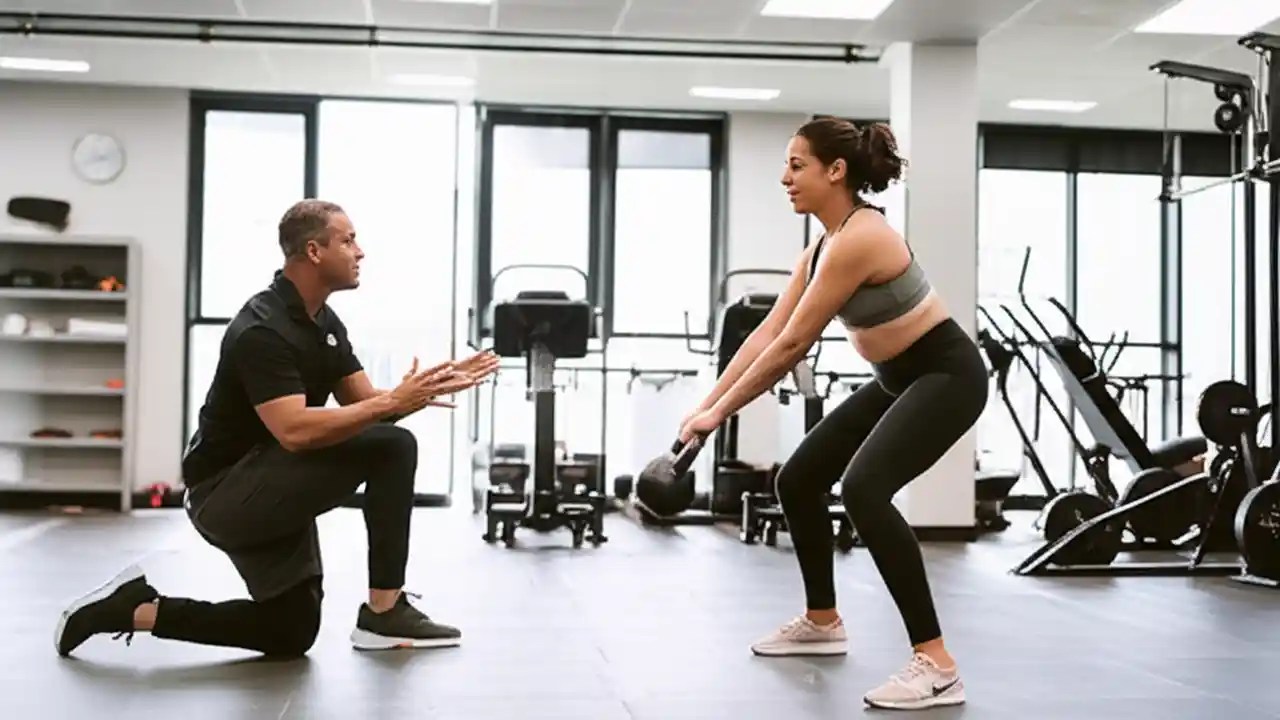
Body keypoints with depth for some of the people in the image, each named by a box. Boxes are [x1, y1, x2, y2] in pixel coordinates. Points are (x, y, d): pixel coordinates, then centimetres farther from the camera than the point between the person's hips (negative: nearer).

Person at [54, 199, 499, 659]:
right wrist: (394, 401, -33)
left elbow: (363, 404, 7)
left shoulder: (325, 323, 7)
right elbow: (295, 431, -33)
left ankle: (135, 607, 15)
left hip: (265, 489, 10)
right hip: (226, 492, -10)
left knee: (291, 634, 16)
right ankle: (384, 613, -14)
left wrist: (430, 390, -9)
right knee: (391, 448, -21)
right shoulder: (263, 330, -23)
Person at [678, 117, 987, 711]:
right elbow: (767, 333, 5)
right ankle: (822, 623, 33)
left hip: (947, 374, -10)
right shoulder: (824, 244, 4)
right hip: (900, 379, 10)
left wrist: (720, 414, -19)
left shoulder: (857, 239, -26)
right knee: (798, 480, 13)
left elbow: (792, 345, -25)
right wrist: (707, 402, -1)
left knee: (863, 488, -31)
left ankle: (936, 666, -26)